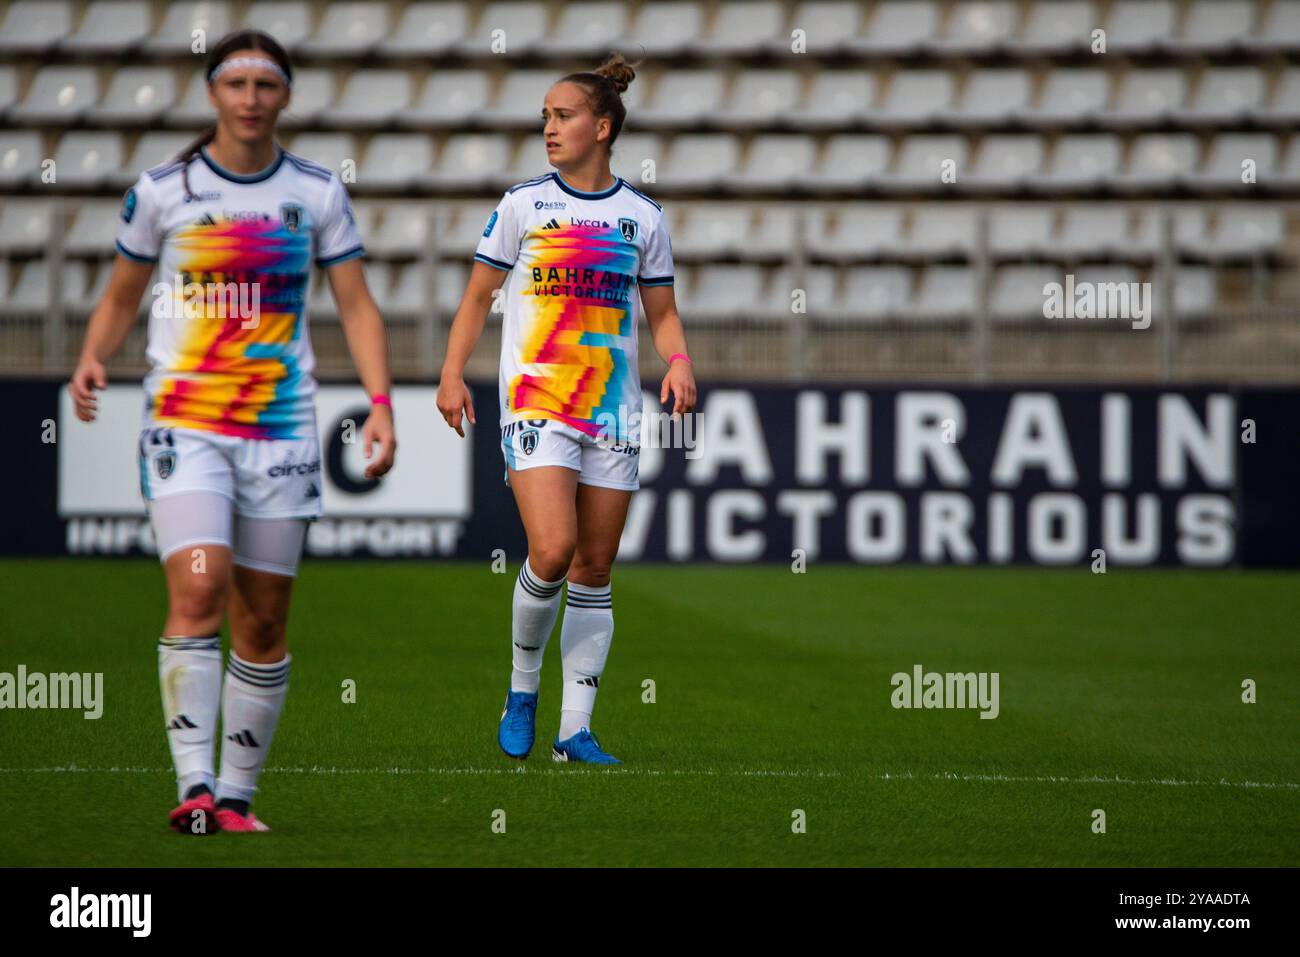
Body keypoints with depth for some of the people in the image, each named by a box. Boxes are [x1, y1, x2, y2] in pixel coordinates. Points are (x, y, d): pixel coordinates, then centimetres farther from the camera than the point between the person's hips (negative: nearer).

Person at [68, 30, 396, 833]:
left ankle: (237, 795, 15)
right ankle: (195, 787, -20)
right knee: (197, 592, -20)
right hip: (184, 425, -2)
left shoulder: (318, 193, 5)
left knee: (264, 622, 4)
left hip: (283, 428, 2)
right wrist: (93, 360, -7)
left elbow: (357, 305, 6)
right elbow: (122, 297, 12)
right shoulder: (161, 191, 1)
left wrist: (381, 403, -7)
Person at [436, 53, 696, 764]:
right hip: (535, 402, -2)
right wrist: (452, 375, -1)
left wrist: (678, 363, -6)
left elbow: (662, 312, 14)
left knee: (594, 569, 2)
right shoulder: (522, 205, 4)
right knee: (552, 551, -19)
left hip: (614, 411, 3)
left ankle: (575, 729, 7)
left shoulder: (643, 217, 8)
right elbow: (478, 296, 9)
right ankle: (522, 686, 4)